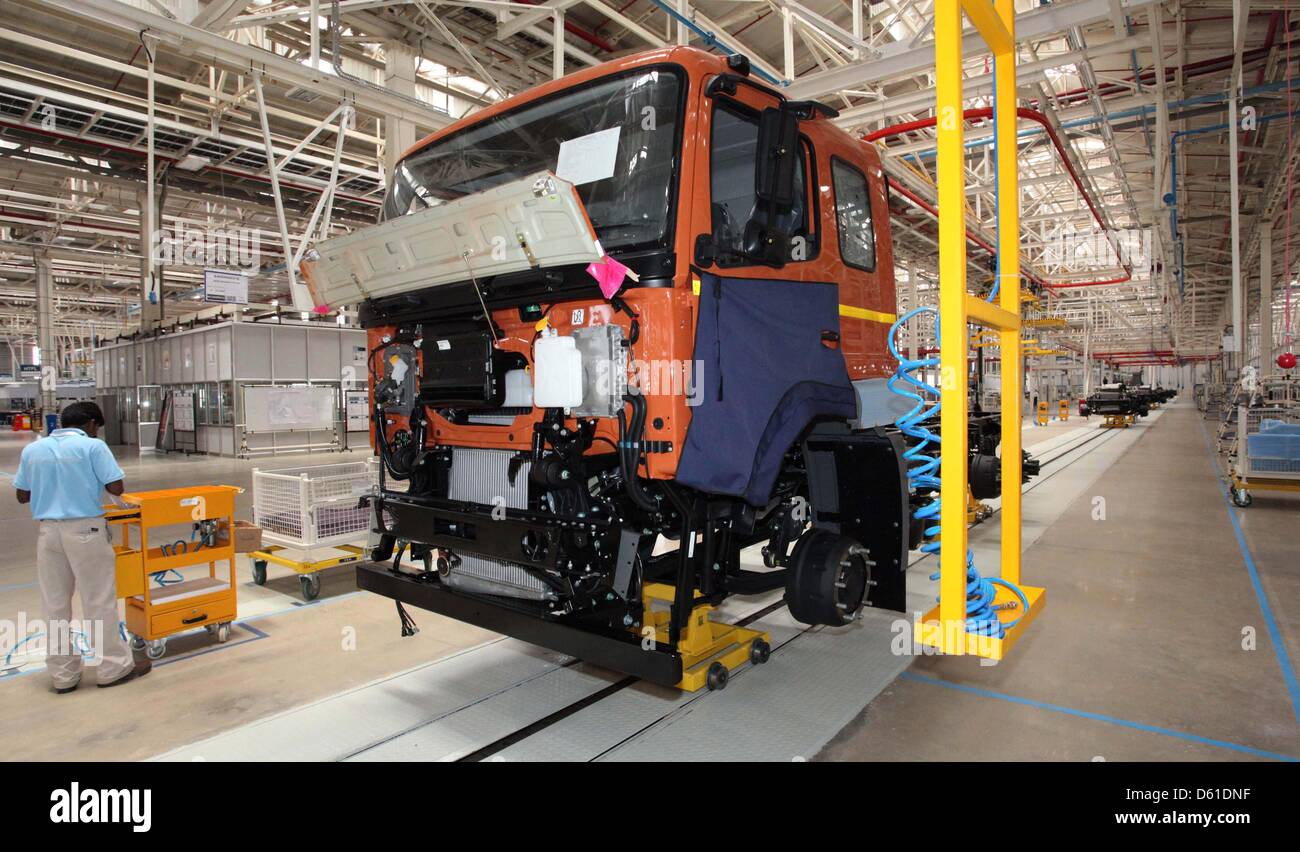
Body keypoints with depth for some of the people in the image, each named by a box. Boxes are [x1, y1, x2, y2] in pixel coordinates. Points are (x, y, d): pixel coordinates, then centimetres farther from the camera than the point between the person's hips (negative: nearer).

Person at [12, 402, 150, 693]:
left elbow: (22, 496, 11)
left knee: (55, 604, 12)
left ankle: (63, 674, 19)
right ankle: (114, 668, 12)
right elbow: (116, 488, -12)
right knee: (99, 602, 3)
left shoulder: (32, 450, 7)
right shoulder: (93, 446, -8)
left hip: (49, 531, 5)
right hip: (86, 530, -5)